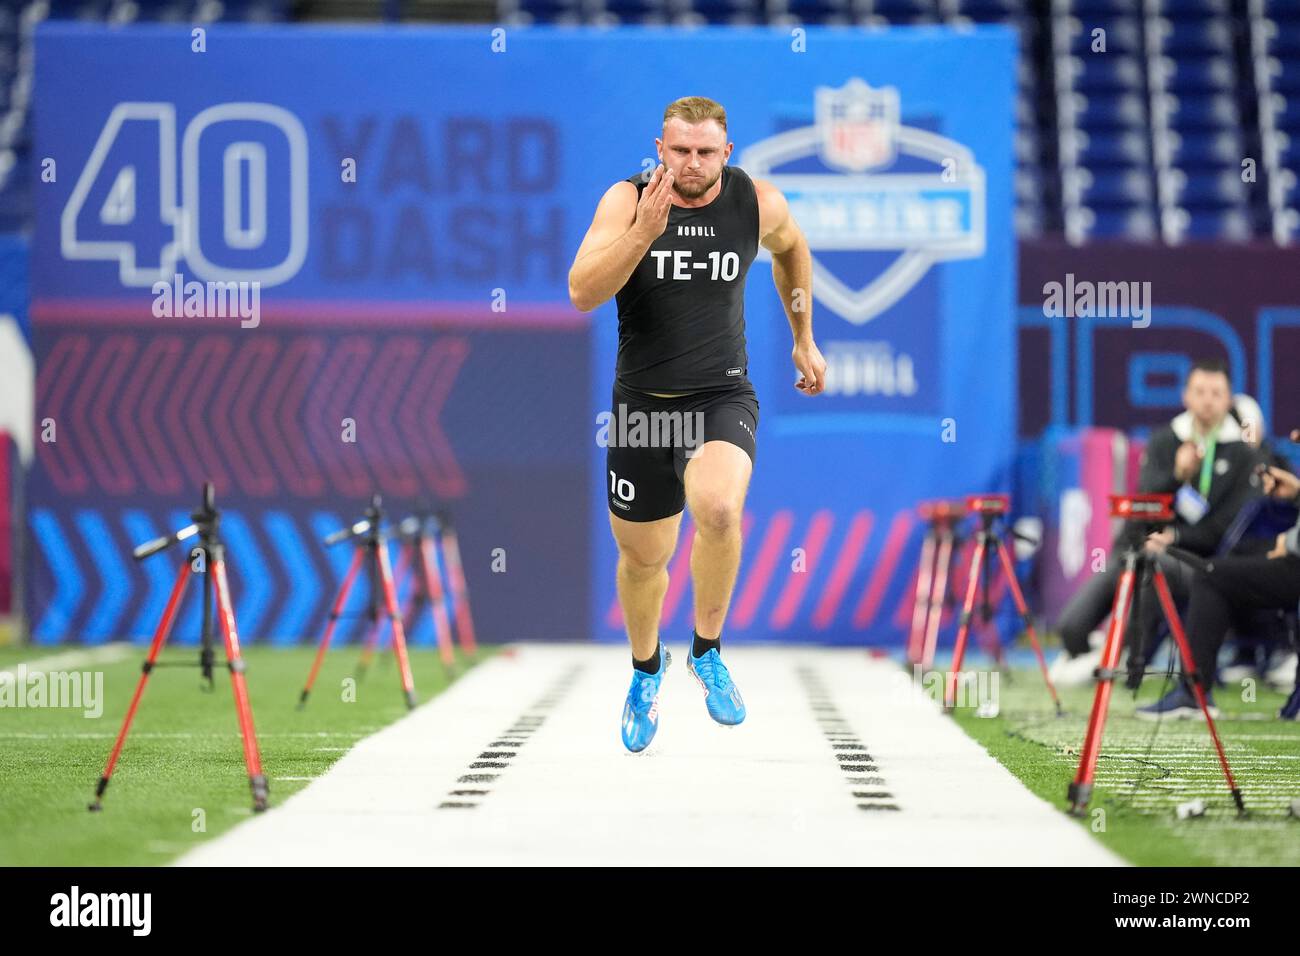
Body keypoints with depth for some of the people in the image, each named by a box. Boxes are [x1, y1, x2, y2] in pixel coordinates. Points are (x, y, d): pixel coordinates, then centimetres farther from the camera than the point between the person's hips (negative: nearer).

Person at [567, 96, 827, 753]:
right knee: (643, 556, 12)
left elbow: (791, 248, 18)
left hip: (722, 396, -1)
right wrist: (643, 232, -33)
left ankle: (707, 650, -7)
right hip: (642, 401, 1)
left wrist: (804, 340, 23)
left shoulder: (758, 202, -6)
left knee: (718, 509, -31)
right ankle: (646, 668, 44)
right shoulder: (627, 200, -11)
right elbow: (582, 294, -22)